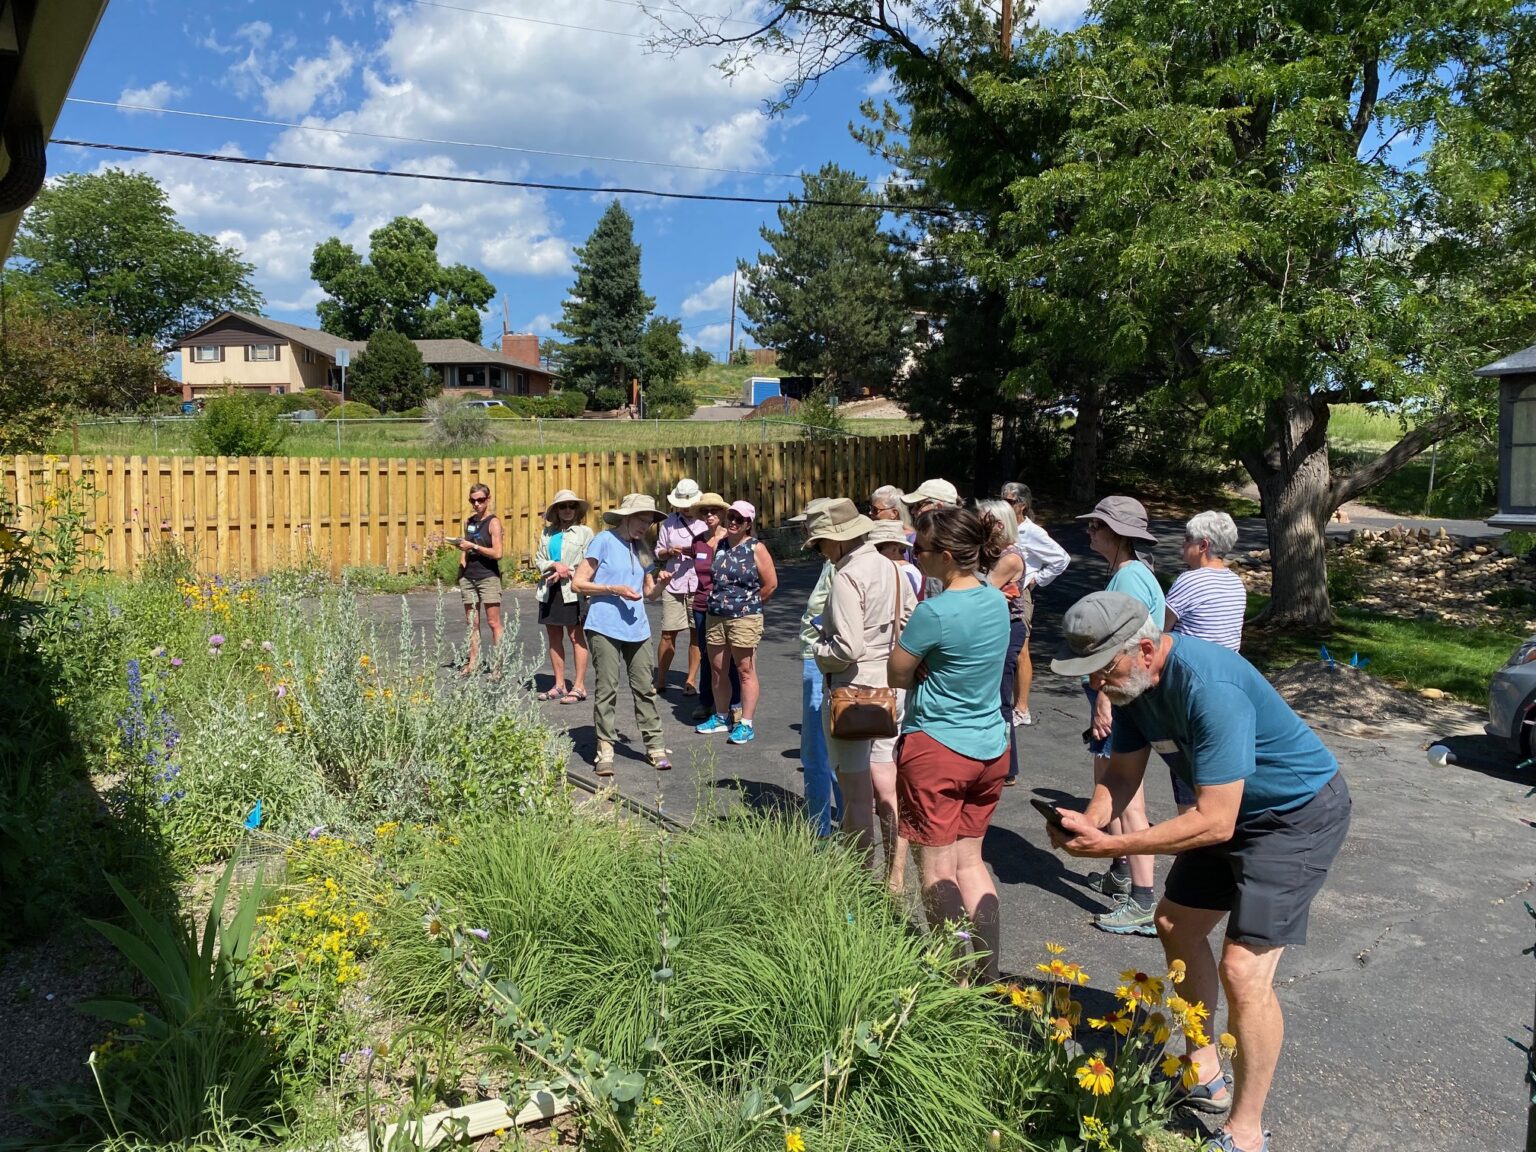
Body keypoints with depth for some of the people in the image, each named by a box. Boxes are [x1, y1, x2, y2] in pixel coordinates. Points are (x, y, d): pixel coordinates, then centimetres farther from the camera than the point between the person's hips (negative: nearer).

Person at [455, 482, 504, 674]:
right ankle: (472, 662, 12)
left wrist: (473, 546, -14)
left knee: (494, 622, -6)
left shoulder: (493, 522, -5)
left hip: (488, 577, -6)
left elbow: (497, 553, -15)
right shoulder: (469, 522, 14)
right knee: (471, 623, 7)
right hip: (469, 577, 6)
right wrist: (461, 572, 13)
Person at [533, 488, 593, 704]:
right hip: (550, 590, 5)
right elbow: (538, 560, 8)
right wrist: (555, 565, -11)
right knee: (554, 638, 8)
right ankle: (560, 685, 16)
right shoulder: (547, 533, 14)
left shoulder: (584, 532, 1)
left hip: (573, 590, -5)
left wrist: (566, 572, -15)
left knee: (577, 638, -3)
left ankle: (579, 687, 0)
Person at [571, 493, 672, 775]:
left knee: (646, 688, 6)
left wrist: (661, 584, -3)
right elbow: (578, 583, -6)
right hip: (605, 628, -5)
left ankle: (654, 746, 14)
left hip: (637, 629, 6)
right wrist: (615, 589, -15)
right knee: (606, 689, -2)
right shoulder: (604, 541, -3)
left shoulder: (642, 550, 15)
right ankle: (605, 751, 6)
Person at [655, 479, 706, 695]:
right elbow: (658, 553, 12)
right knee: (668, 634, 2)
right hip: (673, 585, 1)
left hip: (699, 586, -1)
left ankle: (691, 680, 16)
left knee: (697, 634, 5)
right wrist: (669, 552, -9)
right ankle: (660, 681, 14)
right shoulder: (669, 522, 9)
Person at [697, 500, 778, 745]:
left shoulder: (755, 548, -5)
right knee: (717, 670, 13)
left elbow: (771, 584, -5)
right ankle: (721, 718, 27)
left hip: (744, 619, -6)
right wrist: (714, 598, 12)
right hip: (716, 617, 6)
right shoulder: (718, 544, 10)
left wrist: (750, 603, 3)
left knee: (745, 671, -1)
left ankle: (746, 724, 4)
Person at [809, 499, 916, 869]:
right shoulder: (891, 568, 6)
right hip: (891, 685, 8)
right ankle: (895, 871, 24)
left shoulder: (846, 577, -18)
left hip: (853, 688, -8)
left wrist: (819, 650, -5)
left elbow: (847, 648, -23)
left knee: (856, 792, 4)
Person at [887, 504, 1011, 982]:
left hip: (936, 748, -7)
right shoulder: (996, 599, 2)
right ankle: (987, 974, 20)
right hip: (990, 748, 7)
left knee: (937, 866, 6)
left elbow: (896, 674, -11)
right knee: (970, 861, 16)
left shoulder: (935, 611, -21)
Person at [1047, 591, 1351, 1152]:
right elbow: (1123, 773, -3)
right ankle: (1202, 1073, 34)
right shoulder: (1133, 678, -10)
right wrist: (1089, 822, -24)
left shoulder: (1210, 688, -36)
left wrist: (1111, 846, -36)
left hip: (1301, 813, -9)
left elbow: (1214, 823, -35)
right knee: (1176, 924, 17)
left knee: (1243, 969, -14)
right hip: (1235, 807, 9)